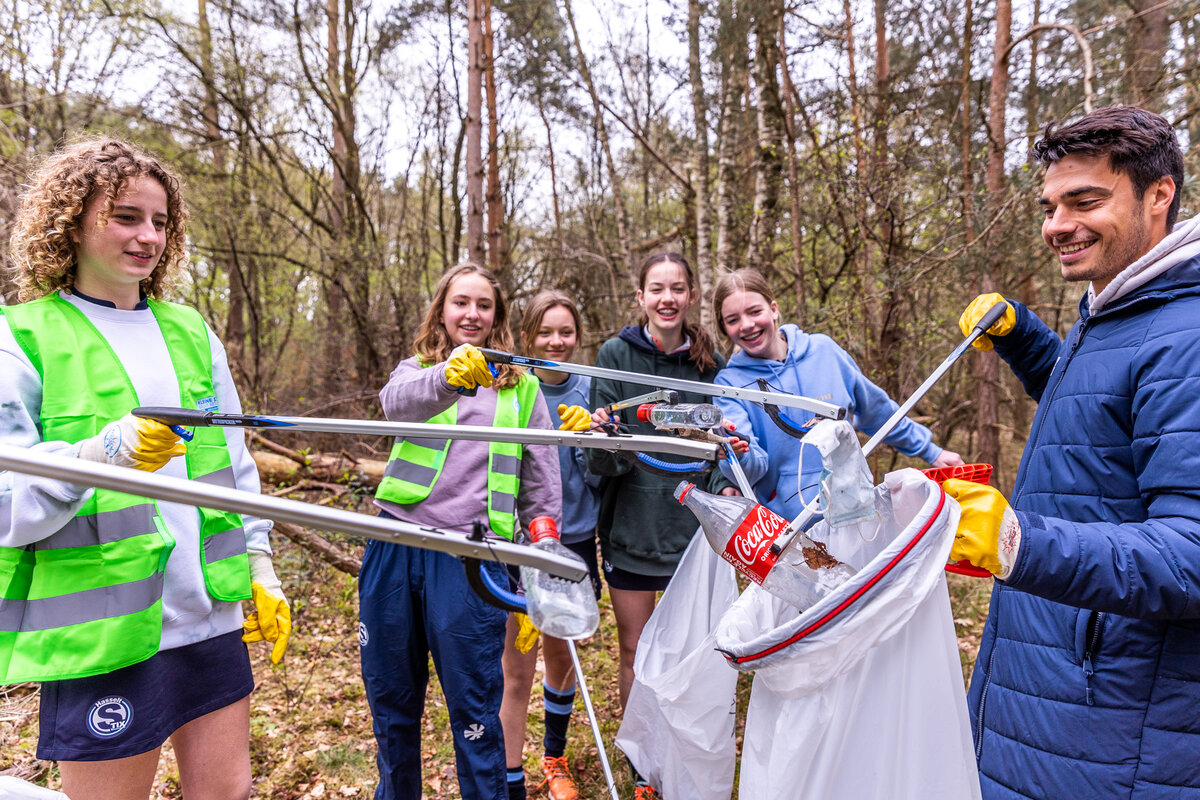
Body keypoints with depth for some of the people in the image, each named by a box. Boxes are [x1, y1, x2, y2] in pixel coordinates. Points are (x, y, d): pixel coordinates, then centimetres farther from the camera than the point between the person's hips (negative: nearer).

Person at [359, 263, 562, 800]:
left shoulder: (521, 388, 9)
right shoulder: (416, 369, 9)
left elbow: (543, 480, 9)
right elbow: (397, 401, -18)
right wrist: (448, 377, -40)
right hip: (397, 544, 2)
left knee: (473, 705, 3)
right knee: (389, 695, 17)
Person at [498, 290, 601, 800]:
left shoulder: (590, 390, 0)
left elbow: (599, 476, -1)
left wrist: (585, 437, -20)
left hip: (574, 540, 3)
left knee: (561, 655, 19)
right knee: (517, 672, 2)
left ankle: (554, 758, 42)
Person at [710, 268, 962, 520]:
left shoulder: (823, 350, 5)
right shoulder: (730, 383, -3)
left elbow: (876, 410, 19)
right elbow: (752, 467, -15)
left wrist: (931, 452, 26)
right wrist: (736, 454, -38)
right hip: (786, 523, 0)